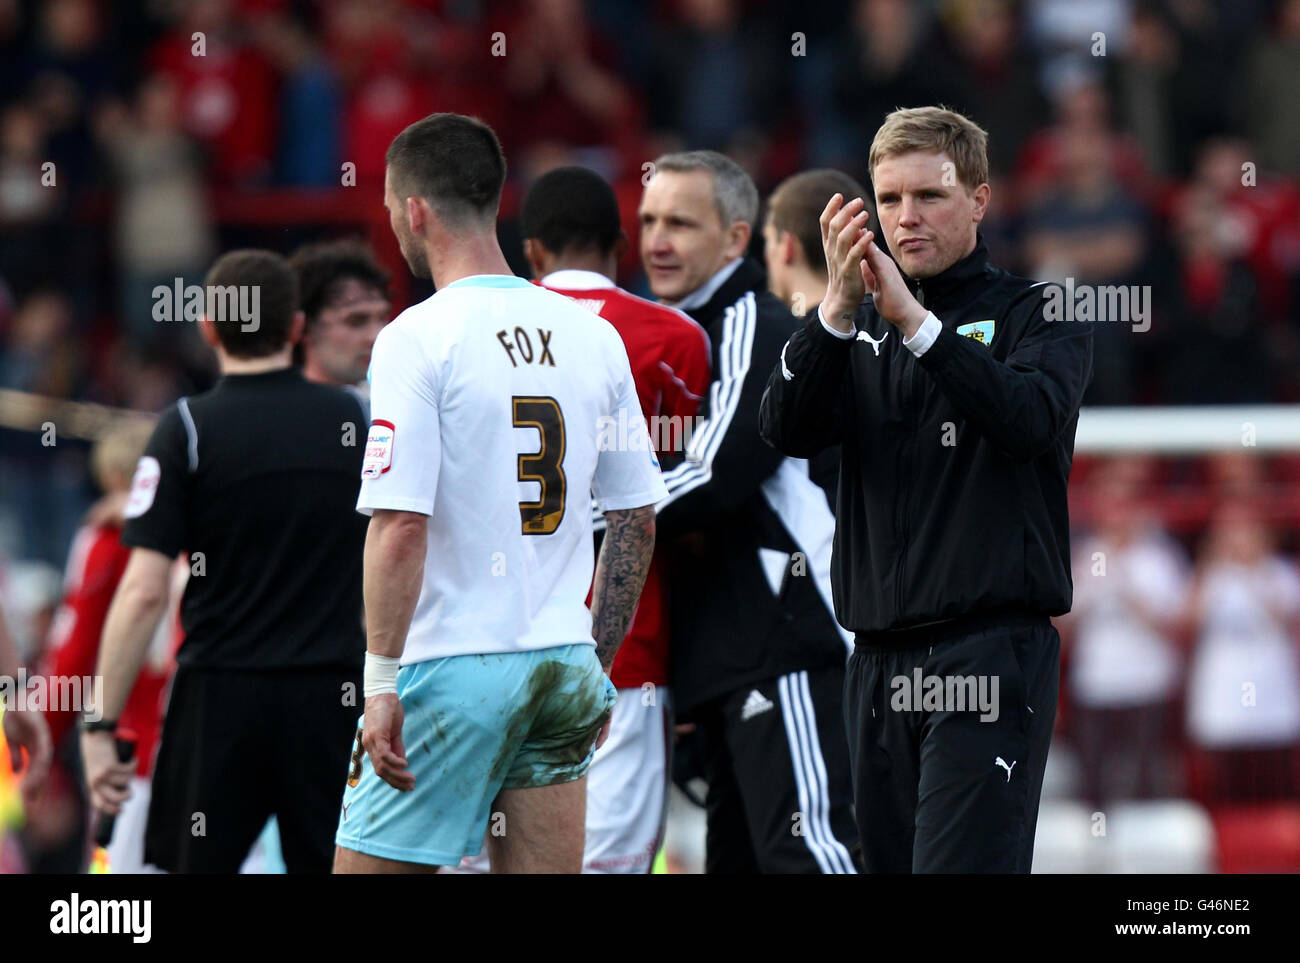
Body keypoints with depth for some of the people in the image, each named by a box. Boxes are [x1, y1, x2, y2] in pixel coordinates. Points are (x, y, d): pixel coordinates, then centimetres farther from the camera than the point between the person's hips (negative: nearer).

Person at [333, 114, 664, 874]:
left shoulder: (417, 339, -10)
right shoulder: (593, 335, 8)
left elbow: (400, 526, -16)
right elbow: (638, 519, 13)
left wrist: (382, 681, -14)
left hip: (450, 668, -6)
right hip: (562, 665, 6)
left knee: (370, 865, 1)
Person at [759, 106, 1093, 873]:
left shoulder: (1036, 314, 3)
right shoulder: (861, 329, 16)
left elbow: (1030, 419, -18)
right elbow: (788, 429, -1)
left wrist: (915, 320, -24)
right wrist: (838, 308, -16)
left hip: (990, 646, -5)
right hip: (880, 658, 5)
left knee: (963, 865, -16)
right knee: (890, 861, 7)